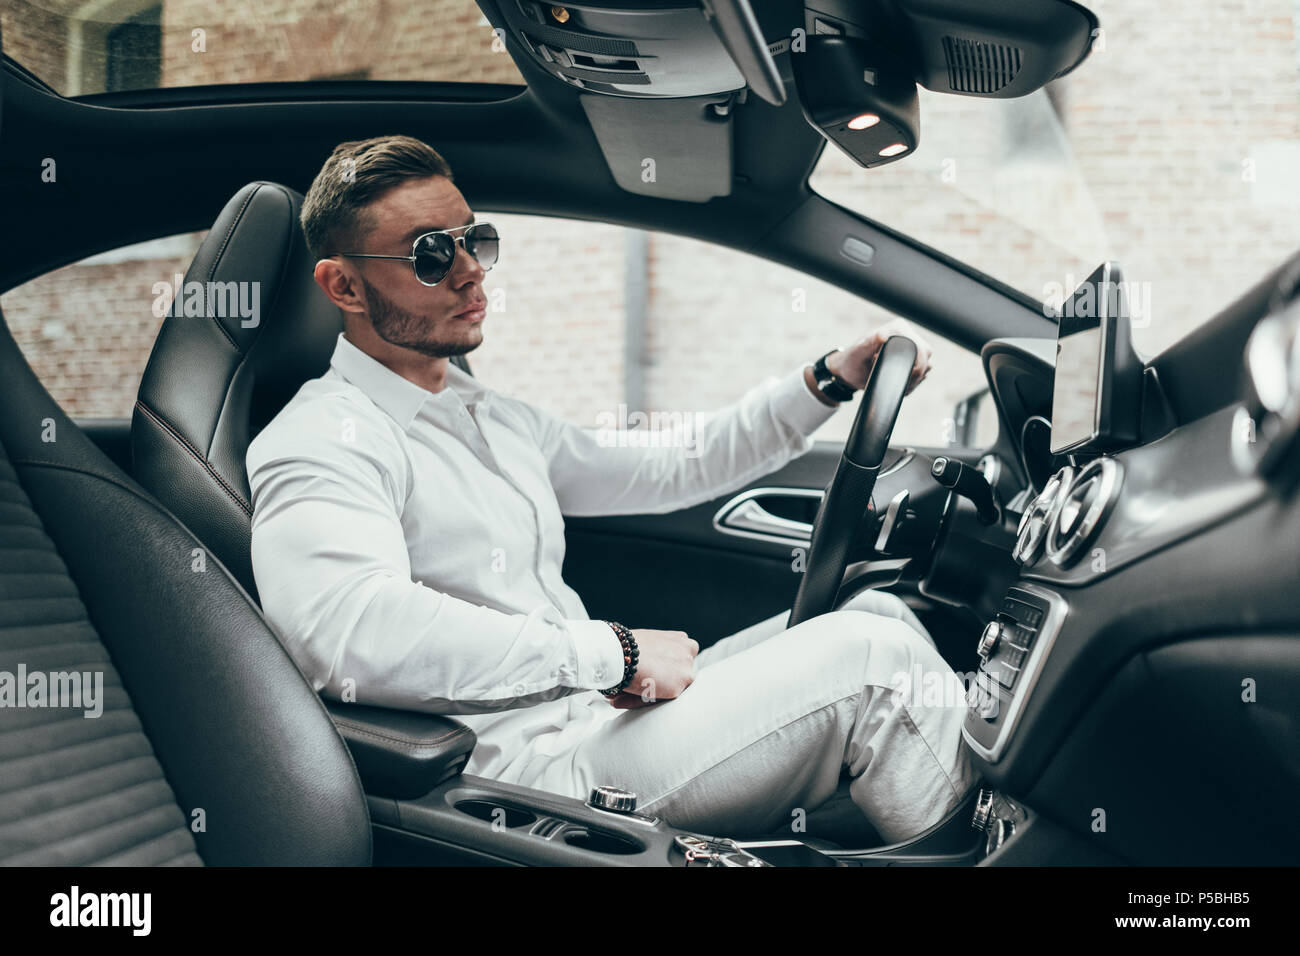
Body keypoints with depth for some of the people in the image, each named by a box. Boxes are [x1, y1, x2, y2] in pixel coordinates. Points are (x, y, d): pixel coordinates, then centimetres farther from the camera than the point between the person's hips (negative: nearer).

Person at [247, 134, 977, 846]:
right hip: (536, 764, -9)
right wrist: (615, 652, -26)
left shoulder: (492, 418, 19)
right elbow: (350, 632, -32)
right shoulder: (326, 440, -12)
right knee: (872, 657, -13)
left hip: (603, 708, 9)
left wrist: (826, 383, 19)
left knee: (876, 611, 4)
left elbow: (670, 473, 27)